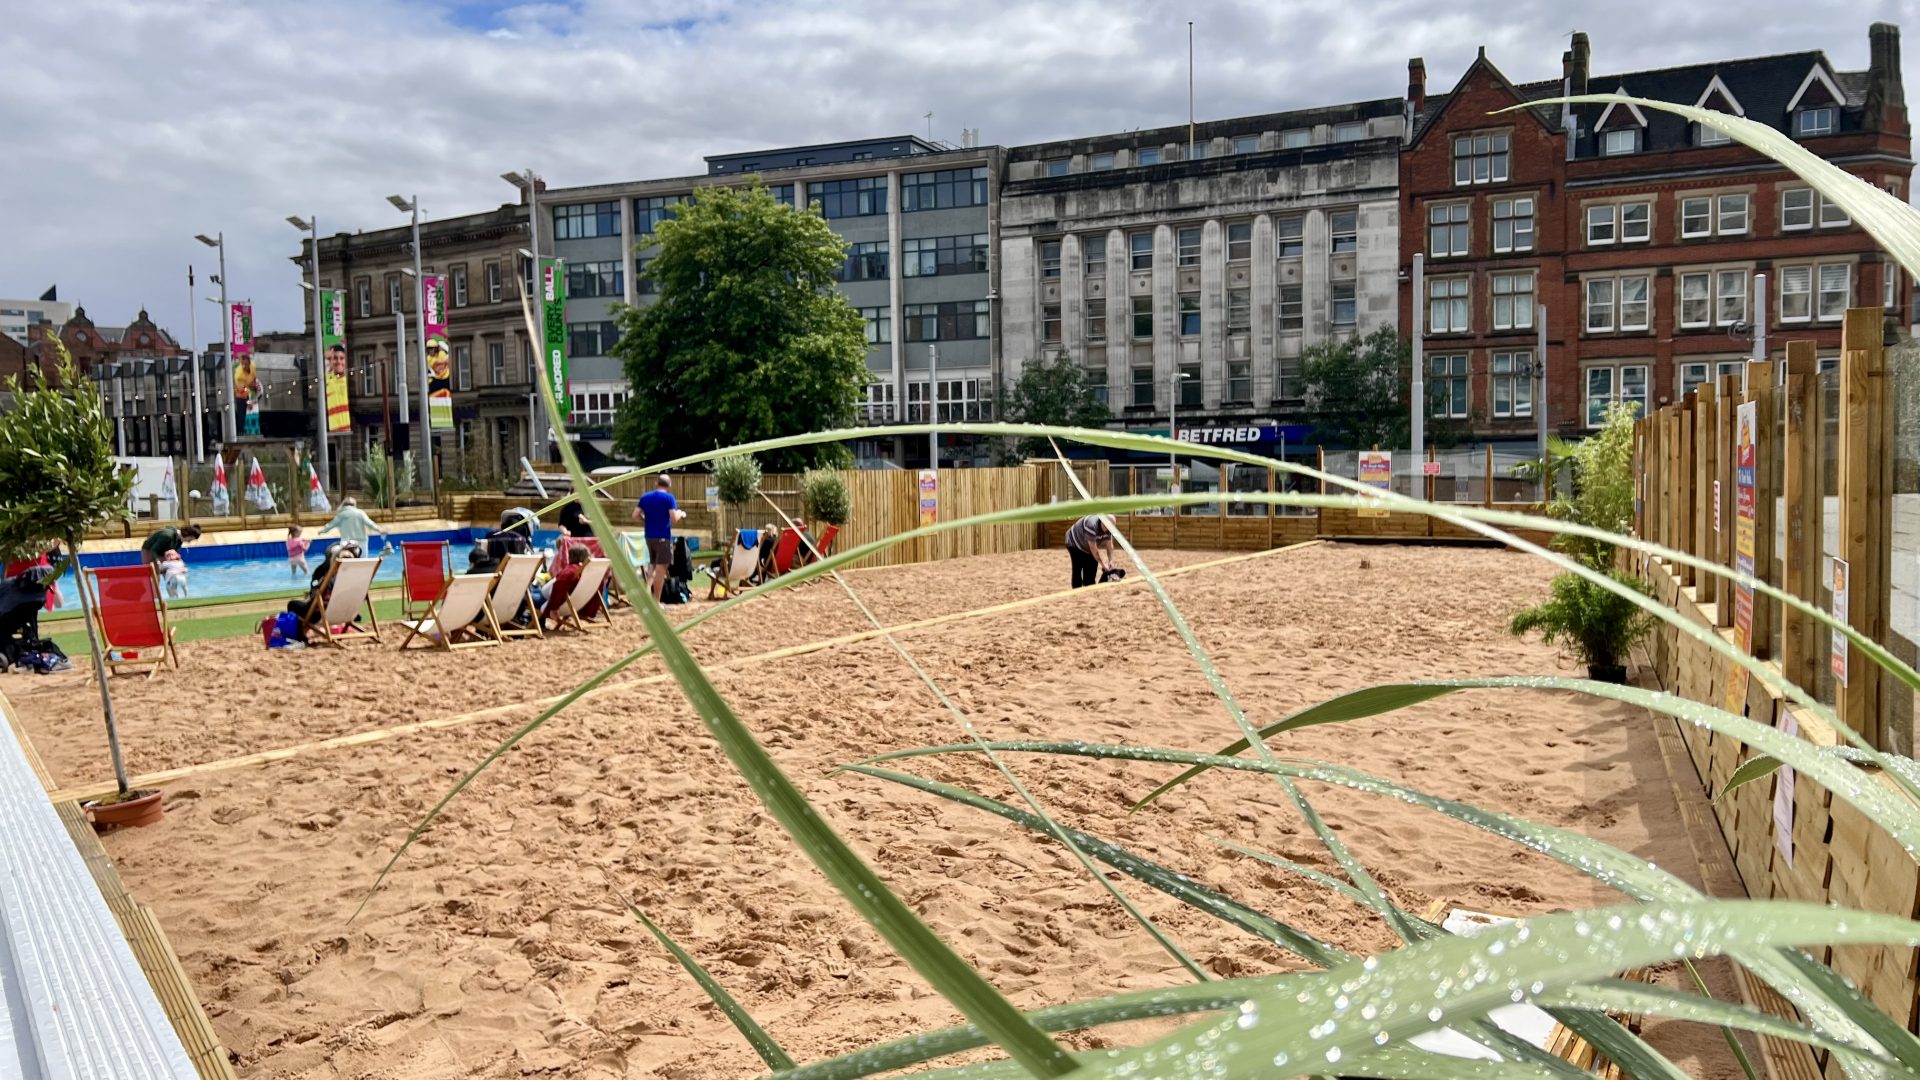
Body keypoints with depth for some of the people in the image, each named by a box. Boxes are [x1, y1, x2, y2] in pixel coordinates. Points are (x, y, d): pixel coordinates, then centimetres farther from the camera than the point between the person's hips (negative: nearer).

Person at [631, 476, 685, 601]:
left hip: (649, 536, 5)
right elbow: (674, 518, -16)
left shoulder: (645, 497, 7)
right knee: (661, 567, -1)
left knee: (652, 564, 21)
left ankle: (647, 588, -1)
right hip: (663, 537, -5)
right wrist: (681, 514, 5)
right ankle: (656, 601, 2)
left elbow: (635, 516, 3)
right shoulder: (668, 497, -8)